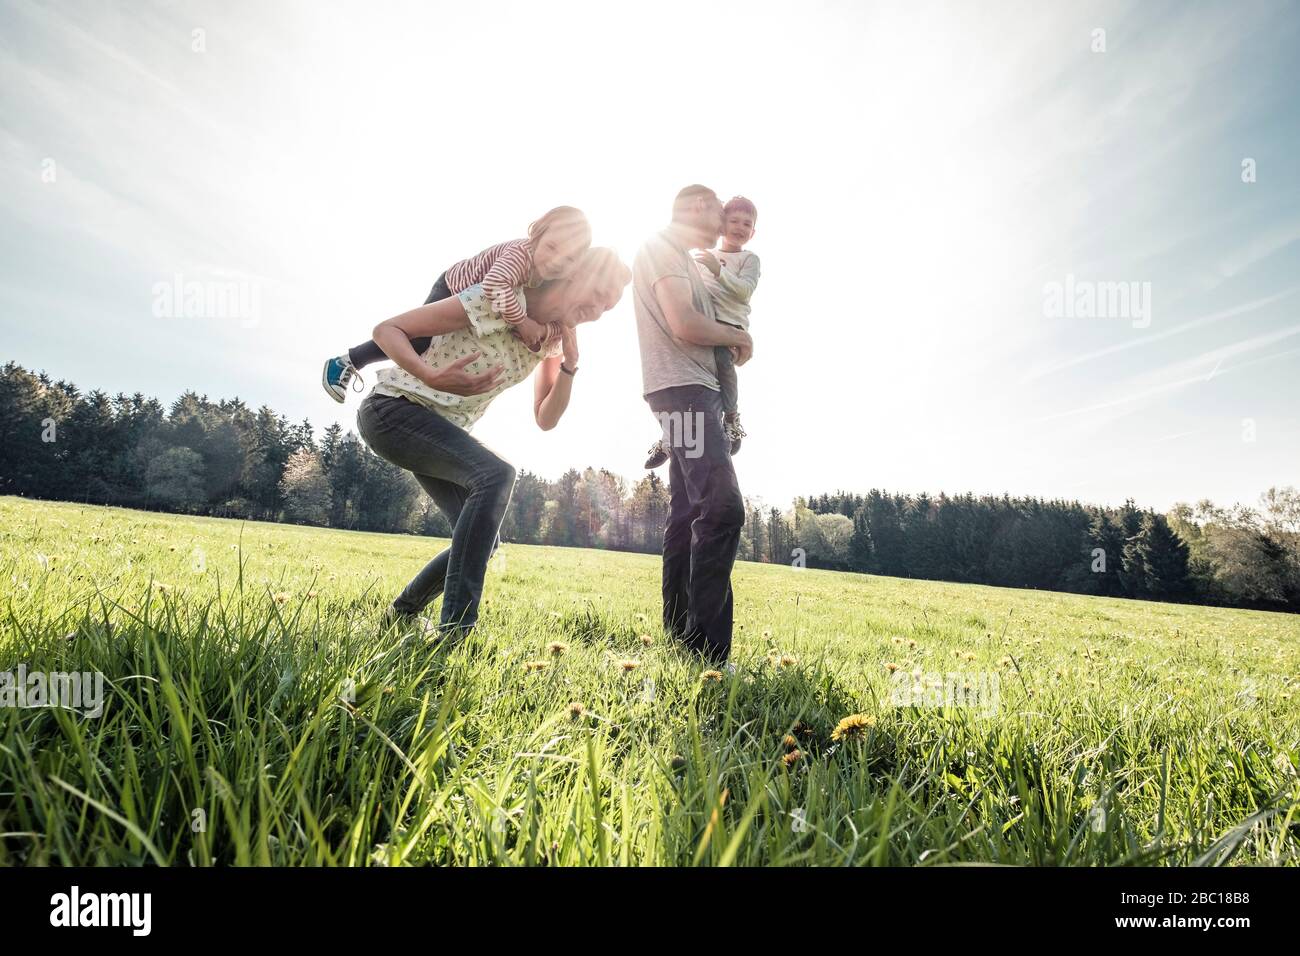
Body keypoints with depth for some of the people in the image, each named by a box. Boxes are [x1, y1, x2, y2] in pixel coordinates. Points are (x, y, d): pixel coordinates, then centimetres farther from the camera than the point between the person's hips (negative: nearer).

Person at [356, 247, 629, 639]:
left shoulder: (554, 335, 3)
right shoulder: (499, 301, -21)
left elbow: (545, 419, 3)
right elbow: (387, 330, -19)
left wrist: (569, 366, -12)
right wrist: (432, 376, -37)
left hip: (441, 430, 8)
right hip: (392, 409, -8)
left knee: (481, 540, 2)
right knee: (495, 474, -31)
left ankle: (400, 614, 25)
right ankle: (454, 631, -30)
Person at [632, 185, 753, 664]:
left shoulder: (676, 253, 27)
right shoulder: (664, 247, -5)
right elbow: (685, 324, -18)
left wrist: (728, 337, 8)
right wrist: (738, 335, -2)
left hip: (690, 391, 11)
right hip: (684, 389, -11)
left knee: (688, 513, 9)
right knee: (722, 507, -20)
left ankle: (677, 637, 15)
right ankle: (707, 651, -20)